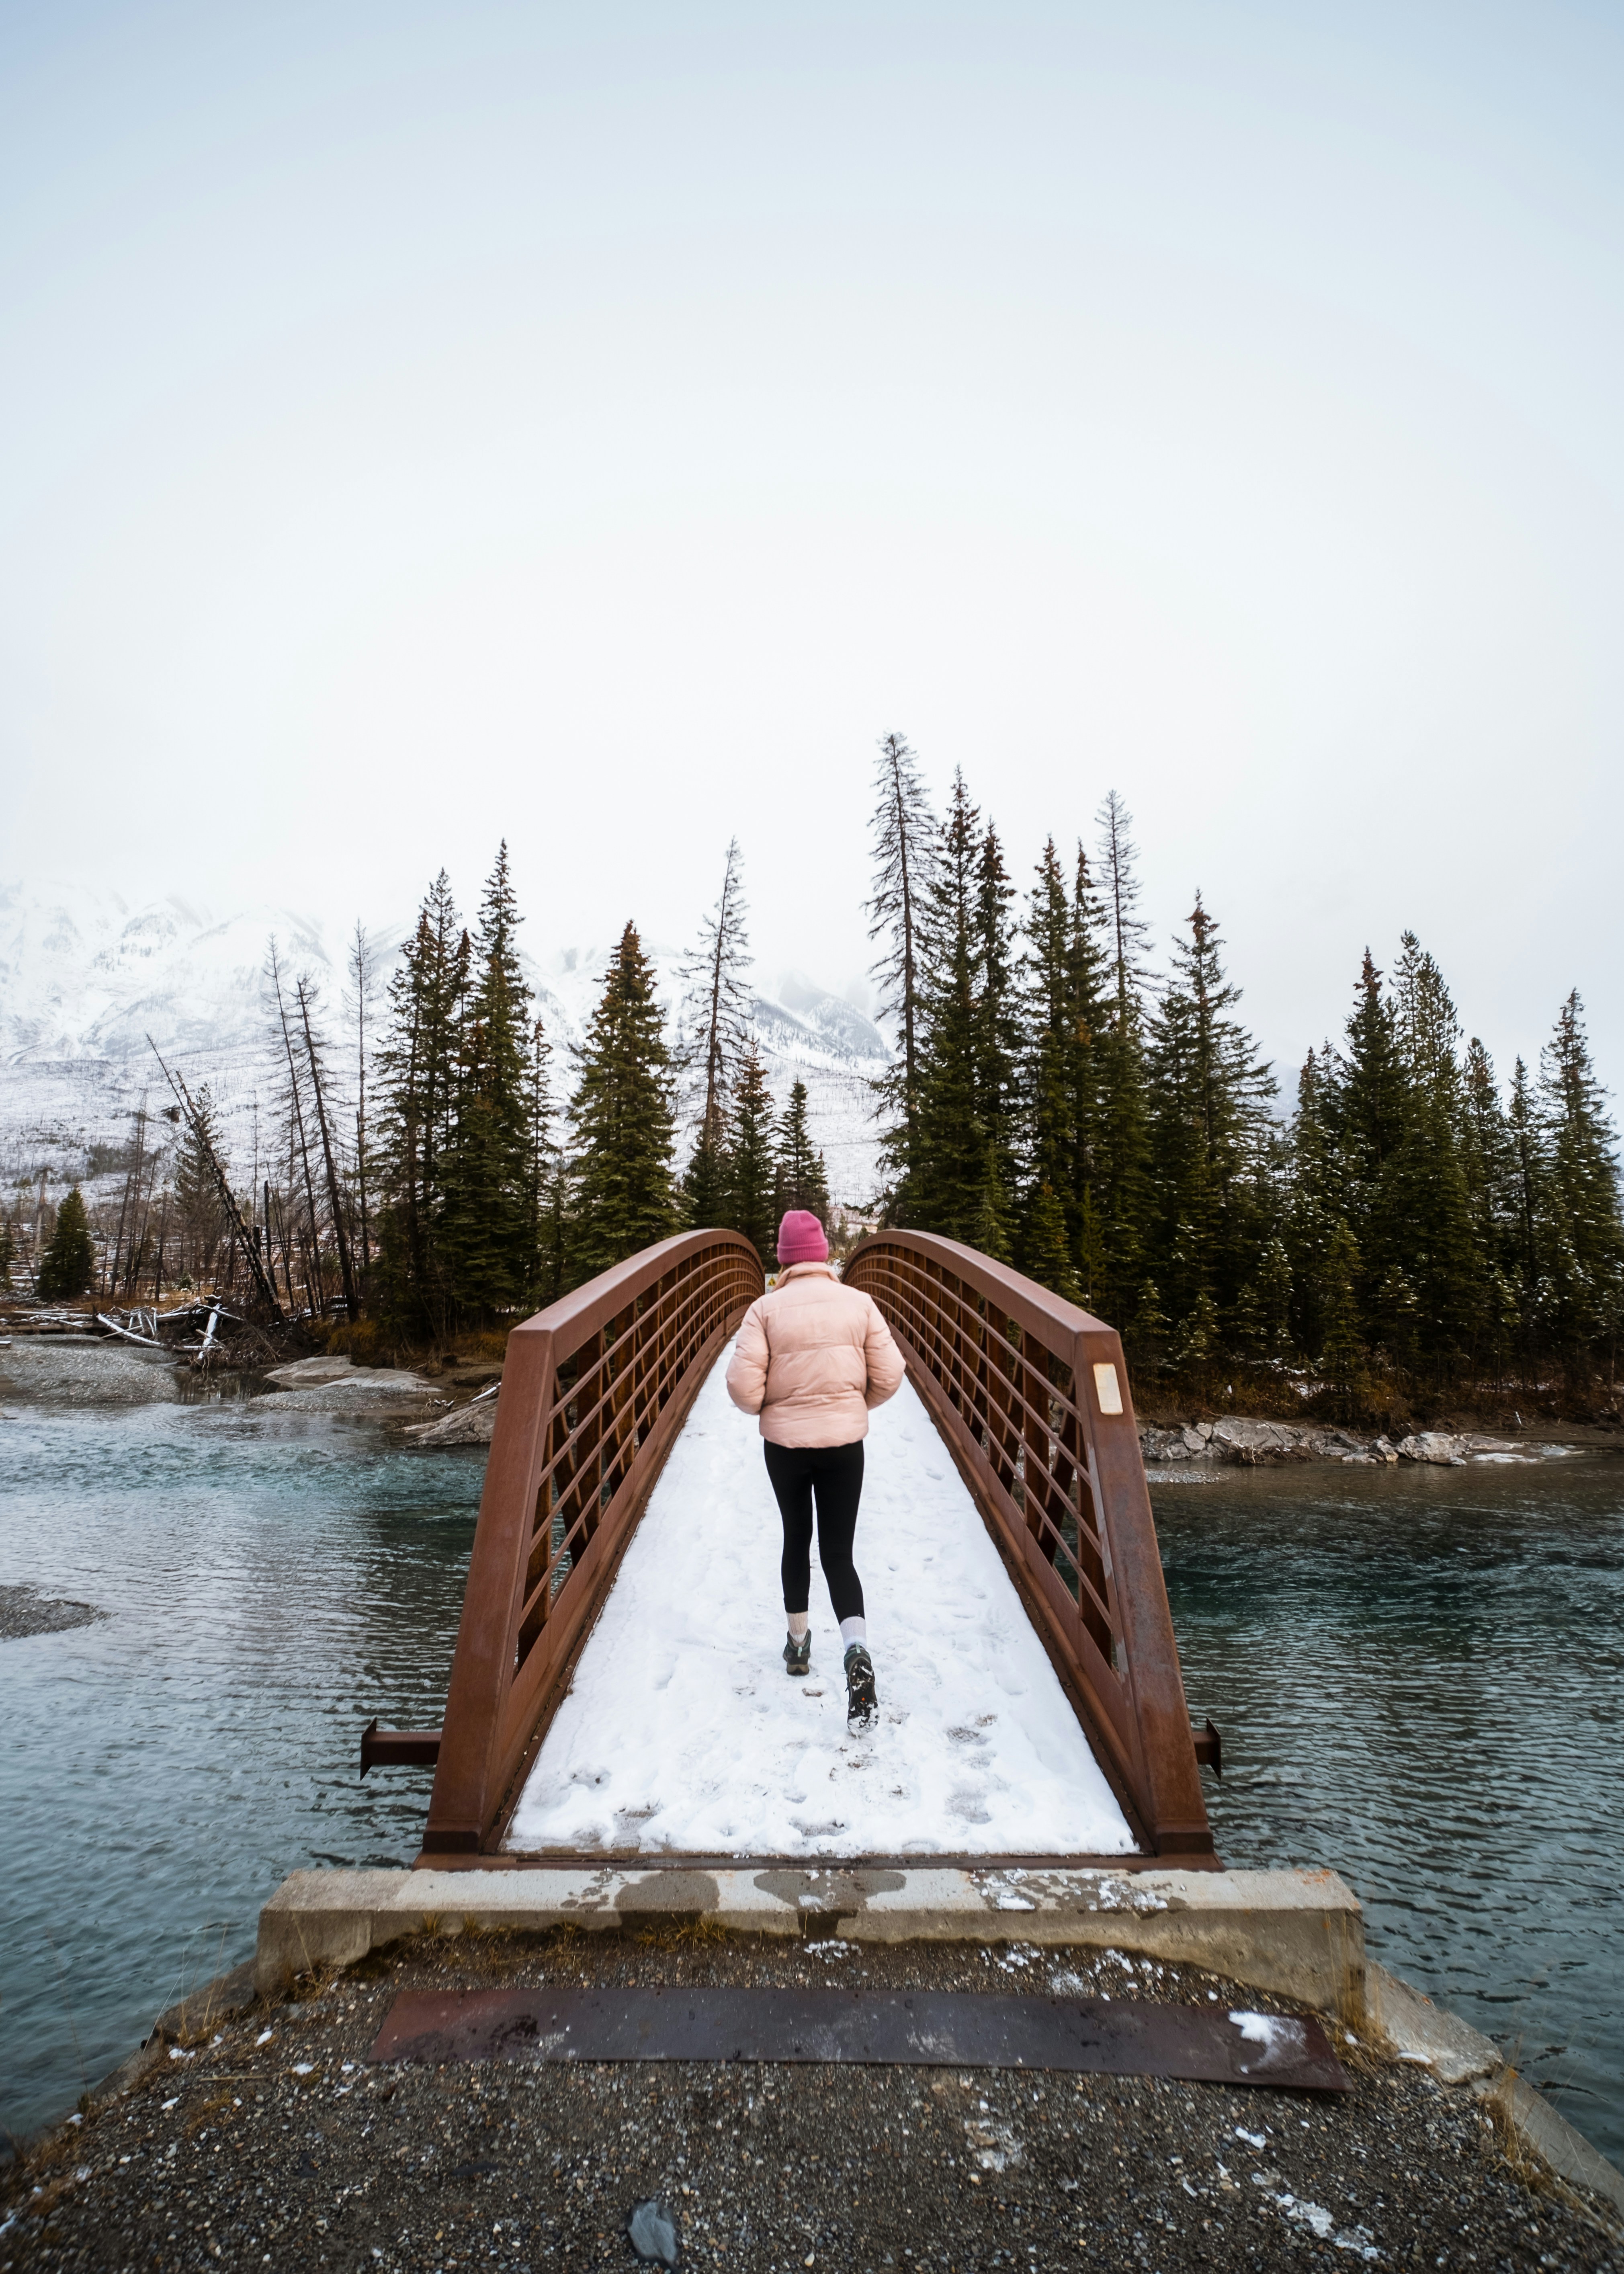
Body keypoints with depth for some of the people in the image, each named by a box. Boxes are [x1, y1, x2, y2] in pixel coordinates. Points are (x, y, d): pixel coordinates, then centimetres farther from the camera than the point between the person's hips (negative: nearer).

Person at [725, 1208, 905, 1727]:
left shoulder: (766, 1309, -11)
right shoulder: (858, 1303, -6)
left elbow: (743, 1387, -15)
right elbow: (889, 1376, -4)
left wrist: (769, 1407, 7)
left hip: (784, 1443, 0)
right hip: (845, 1442, 0)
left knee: (796, 1539, 21)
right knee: (838, 1552, 6)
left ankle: (799, 1641, 35)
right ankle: (857, 1649, -15)